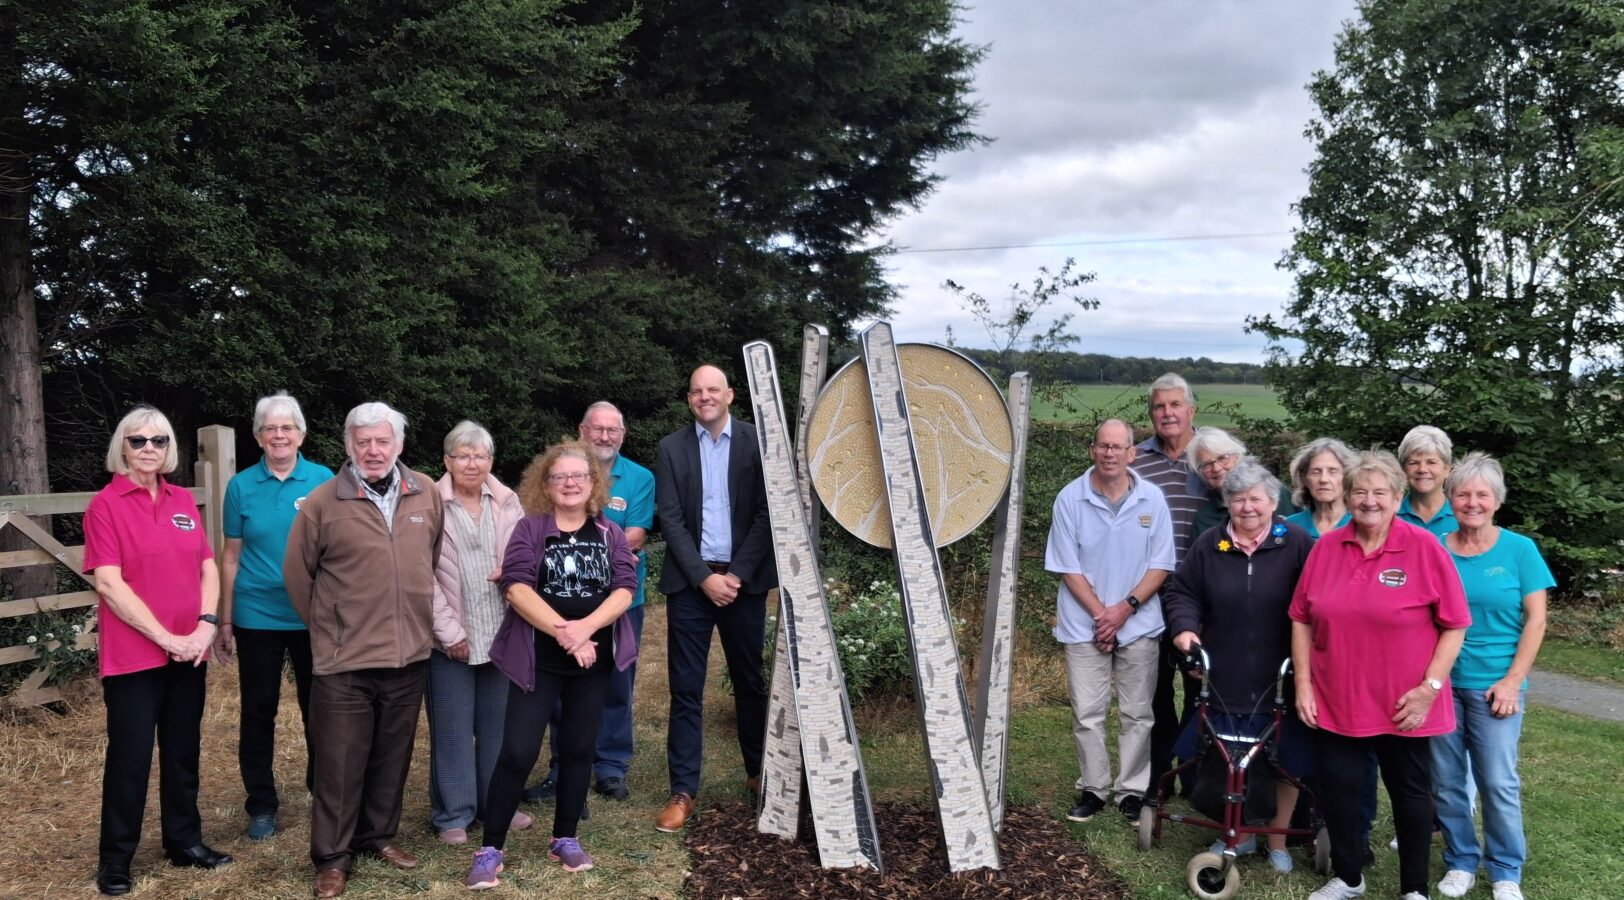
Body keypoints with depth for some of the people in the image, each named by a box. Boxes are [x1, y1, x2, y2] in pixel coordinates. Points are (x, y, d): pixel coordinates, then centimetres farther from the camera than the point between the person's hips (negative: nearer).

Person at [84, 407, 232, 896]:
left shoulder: (183, 500, 9)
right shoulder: (105, 504, -7)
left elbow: (208, 568, 10)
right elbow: (108, 583, -13)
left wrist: (206, 625, -6)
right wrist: (165, 637, -15)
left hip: (189, 652, 5)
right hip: (133, 654, -5)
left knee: (184, 750, 13)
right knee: (130, 756, 2)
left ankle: (184, 841, 27)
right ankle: (115, 859, 16)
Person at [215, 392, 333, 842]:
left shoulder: (324, 480, -3)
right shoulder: (241, 486, -1)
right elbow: (231, 556, 3)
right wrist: (224, 622, 3)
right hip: (257, 615, 0)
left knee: (319, 707, 10)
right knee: (258, 711, 8)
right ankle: (261, 805, 20)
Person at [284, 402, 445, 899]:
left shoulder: (427, 494, 2)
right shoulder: (322, 502, -8)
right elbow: (297, 573, 1)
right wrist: (327, 628, 6)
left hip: (409, 654, 4)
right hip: (344, 660, -3)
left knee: (392, 757, 17)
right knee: (340, 762, 5)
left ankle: (379, 835, 34)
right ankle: (332, 856, 19)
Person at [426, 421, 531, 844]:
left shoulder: (508, 503, 4)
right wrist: (449, 631, -11)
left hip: (501, 632, 4)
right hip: (451, 637, -4)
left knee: (498, 724, 13)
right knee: (452, 729, 4)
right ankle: (452, 814, 16)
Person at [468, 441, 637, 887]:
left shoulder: (611, 534, 6)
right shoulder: (530, 528, -1)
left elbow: (624, 589, -5)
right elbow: (516, 586, -12)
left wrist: (586, 626, -21)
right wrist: (562, 631, -22)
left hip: (593, 660, 3)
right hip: (537, 658, -3)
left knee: (578, 749, 10)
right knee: (518, 752, -6)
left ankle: (565, 839, 24)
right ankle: (490, 849, 3)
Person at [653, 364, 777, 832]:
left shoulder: (755, 442, 1)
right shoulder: (672, 448, 4)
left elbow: (766, 513, -2)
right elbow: (671, 519, -1)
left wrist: (737, 575, -10)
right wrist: (704, 578, -9)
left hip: (743, 579, 0)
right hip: (690, 582, 0)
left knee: (750, 681, 10)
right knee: (686, 688, 0)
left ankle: (758, 772, 27)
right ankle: (683, 790, 6)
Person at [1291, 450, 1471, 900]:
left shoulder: (1426, 549, -9)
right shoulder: (1326, 547, 0)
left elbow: (1454, 626, -8)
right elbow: (1302, 619, 5)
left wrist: (1430, 688, -13)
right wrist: (1303, 683, 0)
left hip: (1403, 706, -3)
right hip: (1334, 701, 3)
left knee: (1409, 791, 12)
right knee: (1337, 788, 11)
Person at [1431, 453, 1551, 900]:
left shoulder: (1519, 549, -2)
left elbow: (1535, 620, -2)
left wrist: (1513, 680, -8)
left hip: (1494, 685, -2)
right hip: (1440, 682, 2)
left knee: (1498, 782, 1)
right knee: (1446, 781, 8)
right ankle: (1461, 862, 24)